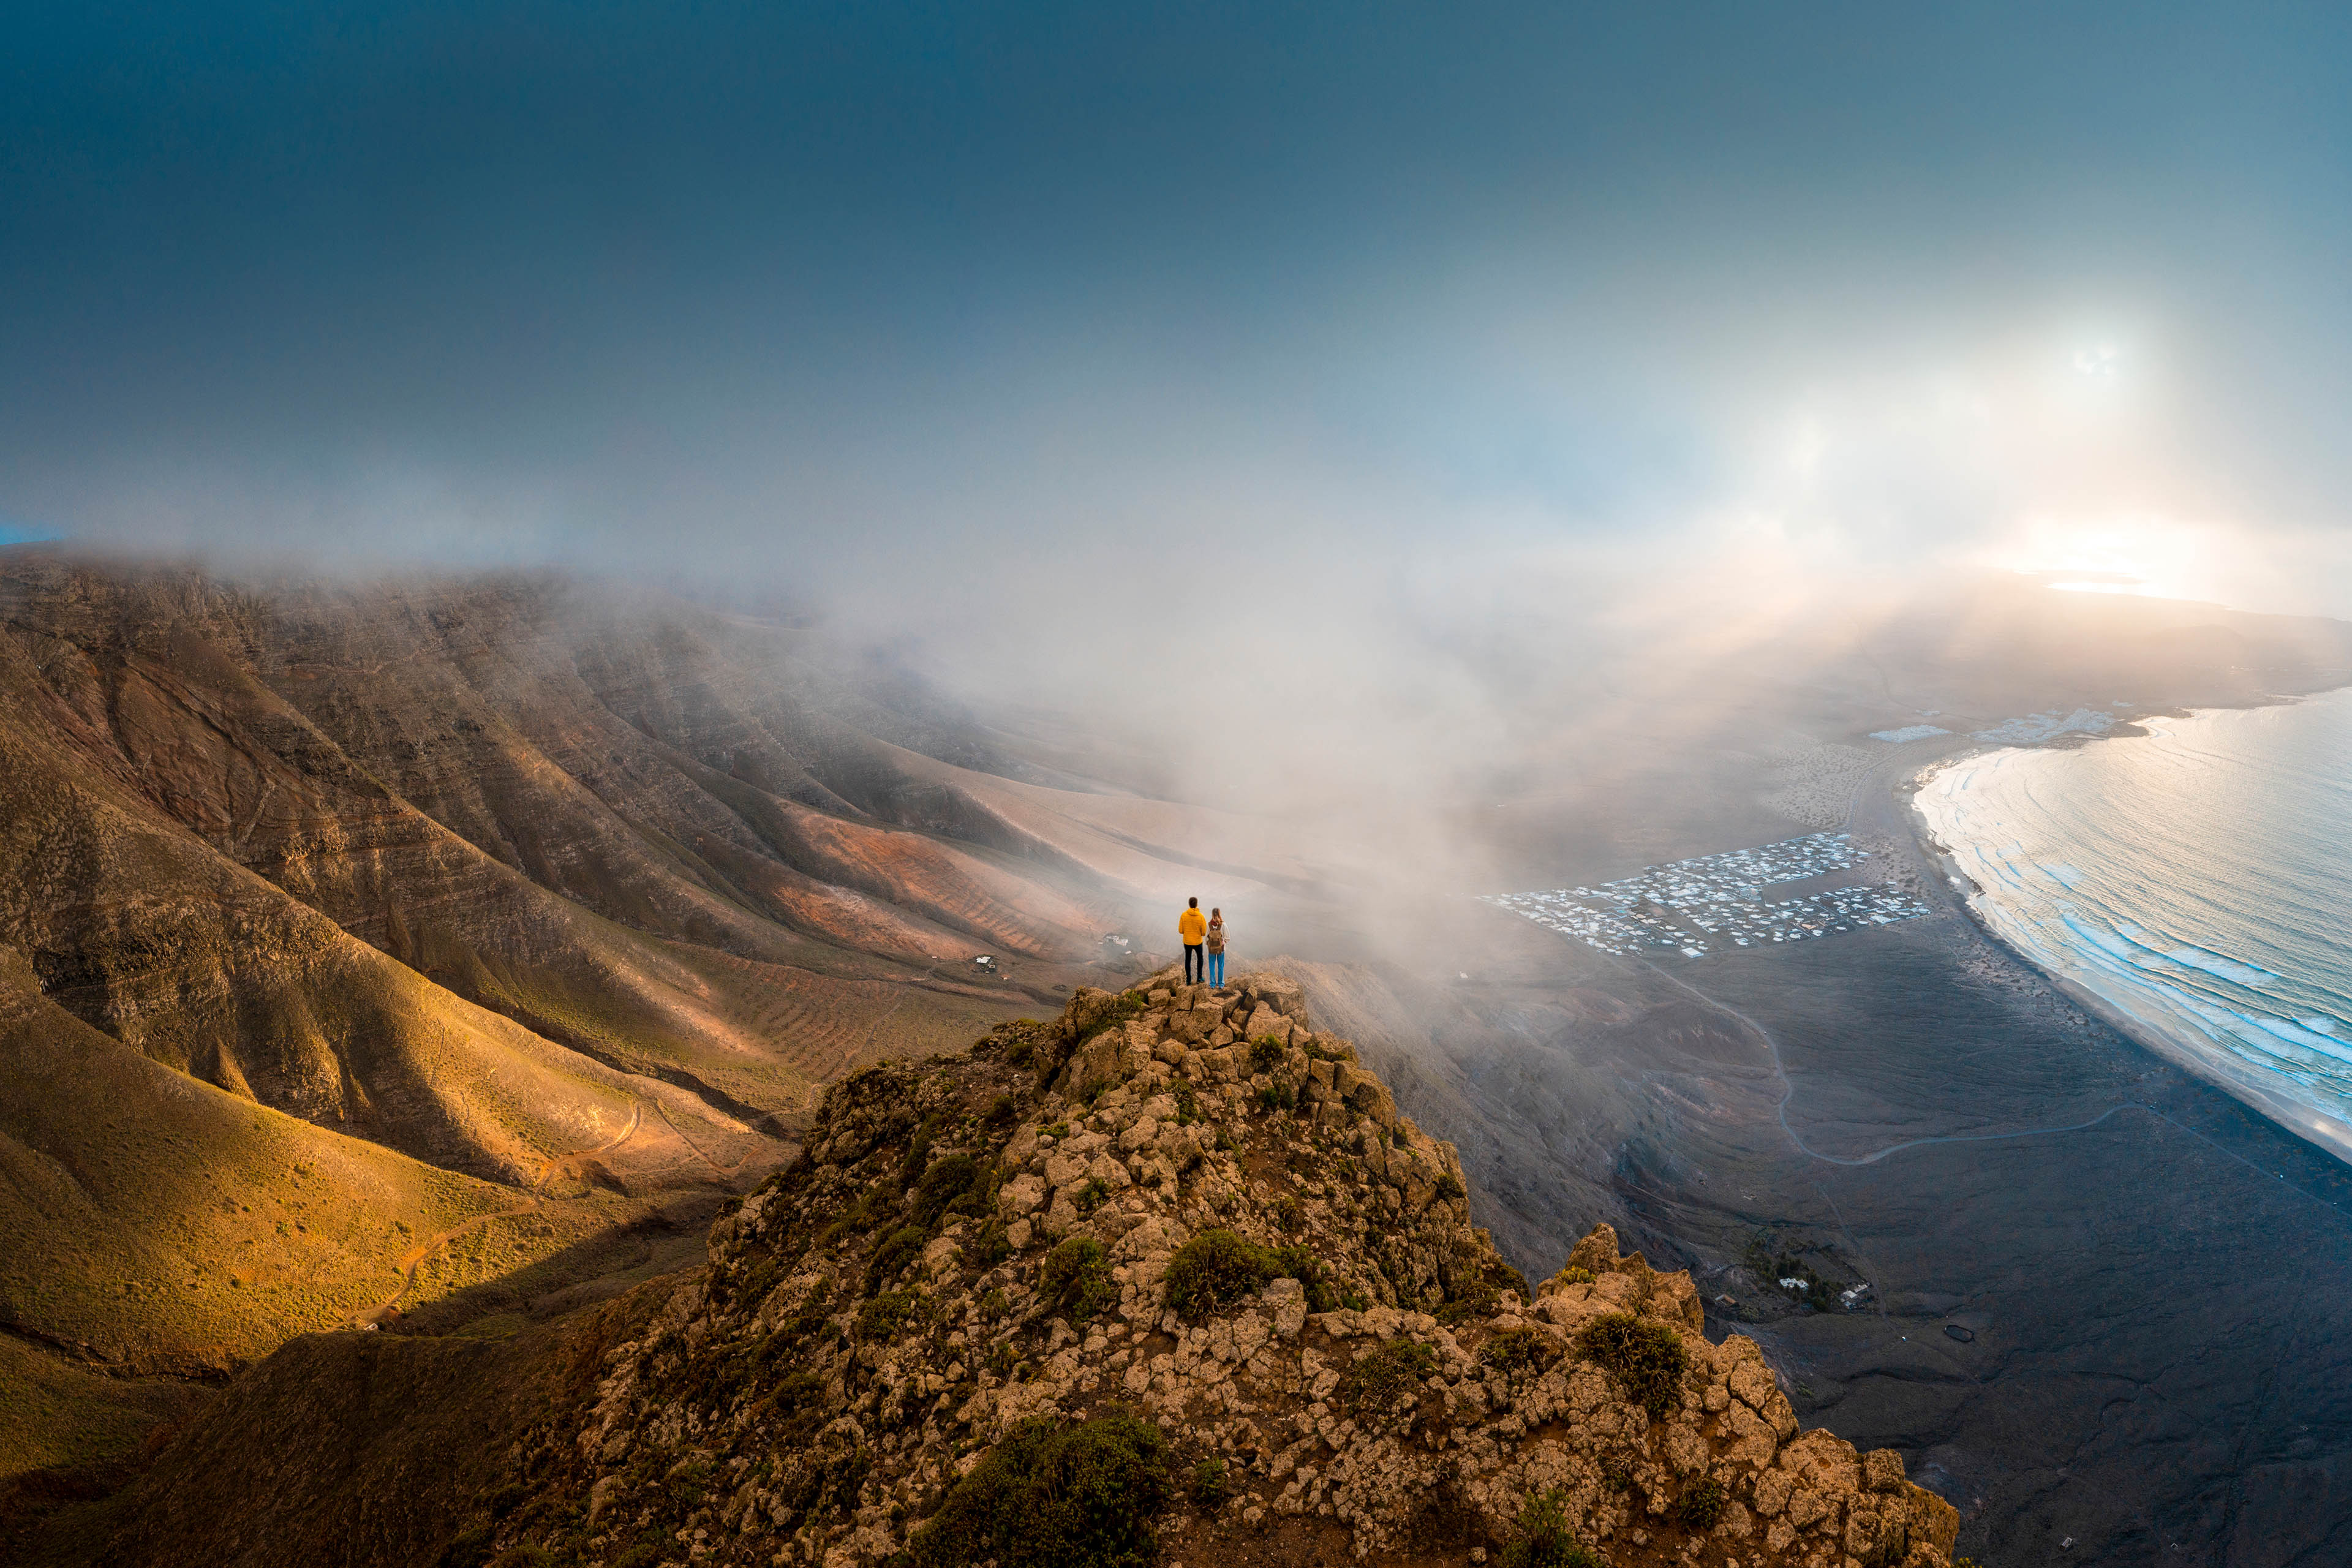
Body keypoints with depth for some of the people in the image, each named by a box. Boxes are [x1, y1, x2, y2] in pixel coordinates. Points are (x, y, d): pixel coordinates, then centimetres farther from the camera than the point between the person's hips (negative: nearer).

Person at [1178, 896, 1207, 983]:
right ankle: (1199, 977, 20)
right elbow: (1204, 933, -11)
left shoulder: (1183, 915, -14)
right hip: (1198, 942, -1)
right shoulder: (1201, 917, -16)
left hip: (1187, 942, 1)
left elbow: (1180, 931, -10)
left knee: (1188, 960, 17)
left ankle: (1188, 980, 18)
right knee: (1200, 958, 24)